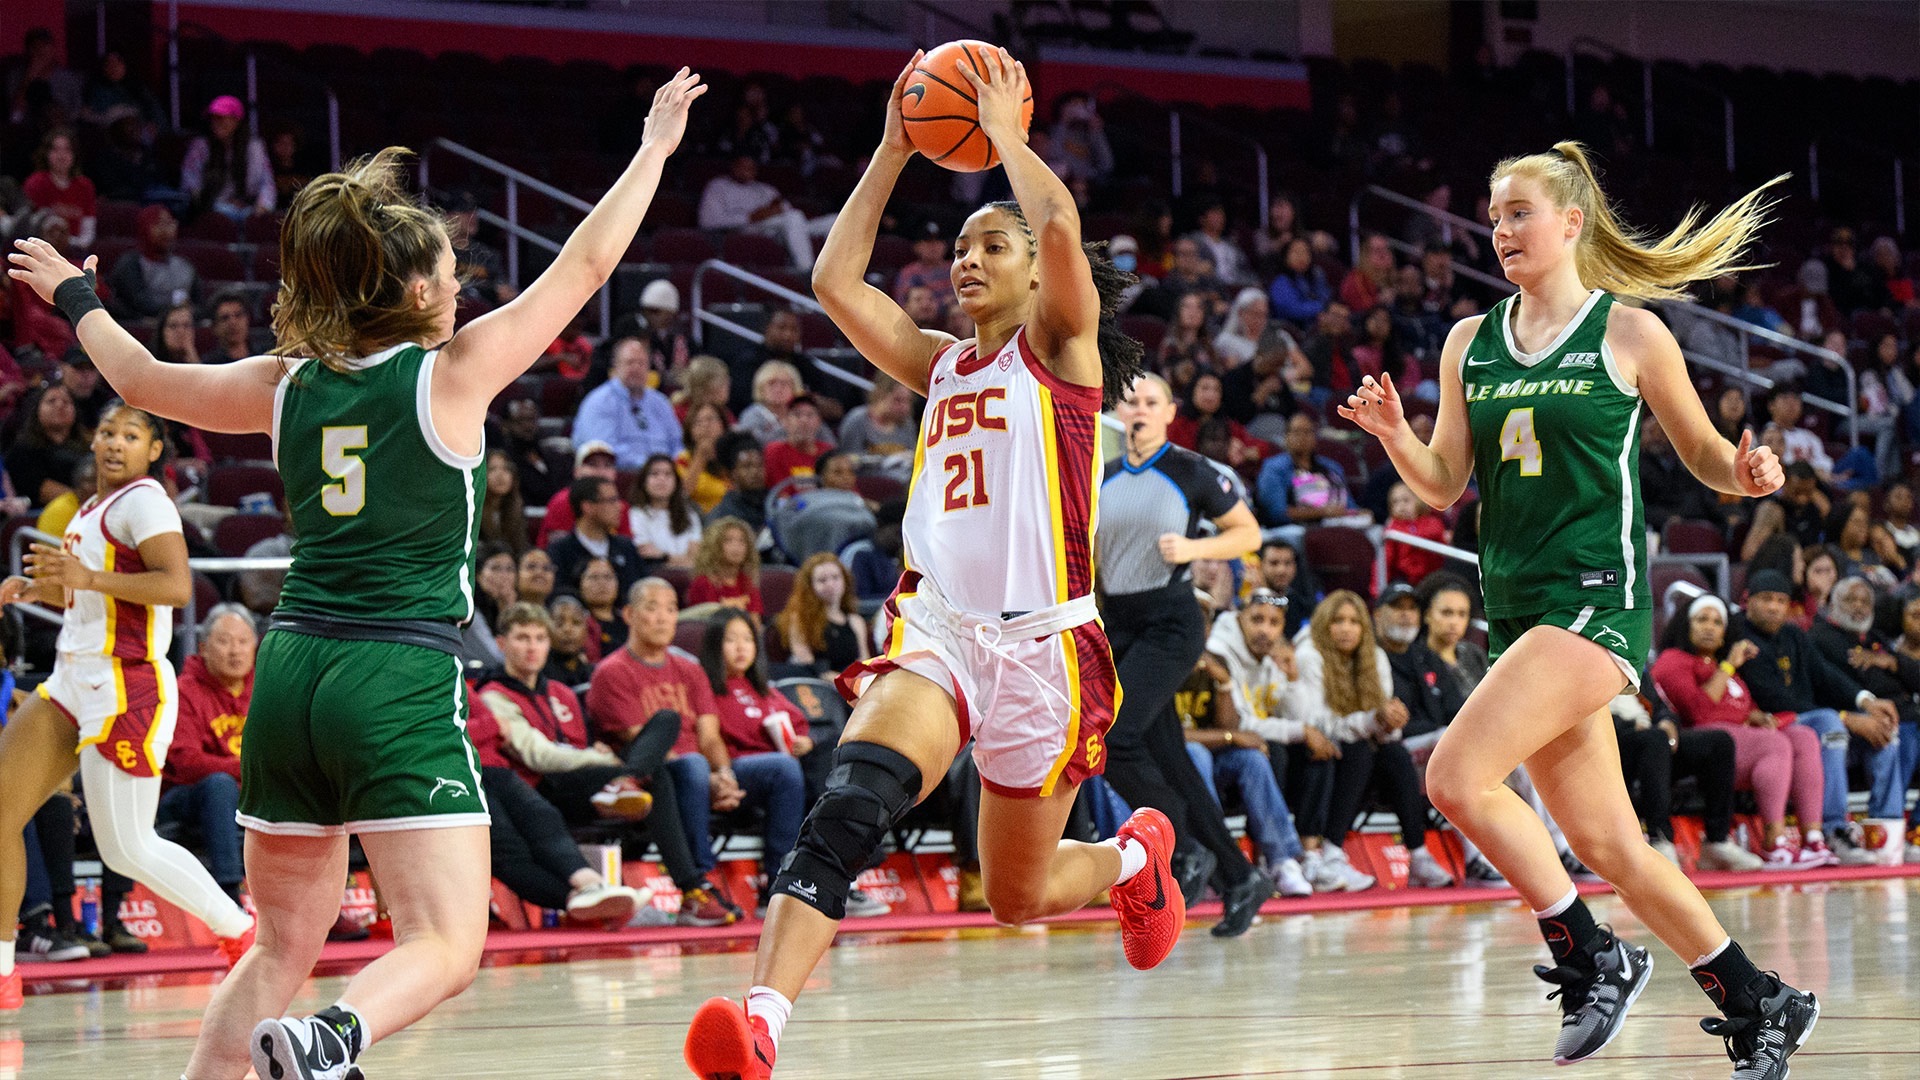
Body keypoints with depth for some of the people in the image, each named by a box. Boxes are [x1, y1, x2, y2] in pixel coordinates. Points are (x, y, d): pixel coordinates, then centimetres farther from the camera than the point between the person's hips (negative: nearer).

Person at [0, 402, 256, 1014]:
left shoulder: (144, 501, -10)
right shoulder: (96, 508, 18)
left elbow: (177, 586, -24)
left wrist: (87, 577, -29)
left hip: (125, 690, -9)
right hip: (73, 684, 9)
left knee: (128, 850, -6)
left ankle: (246, 936, 11)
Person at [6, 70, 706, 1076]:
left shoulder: (287, 386, 9)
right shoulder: (454, 373, -3)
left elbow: (144, 380, 25)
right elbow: (585, 264, 6)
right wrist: (655, 147, 19)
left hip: (289, 675, 6)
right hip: (401, 687, -6)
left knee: (283, 949, 17)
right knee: (445, 946, -9)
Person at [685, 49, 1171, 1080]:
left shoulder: (1057, 346, 3)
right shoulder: (942, 366, 18)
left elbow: (1061, 224, -15)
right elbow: (835, 281, 7)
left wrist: (1003, 128, -1)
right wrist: (893, 153, 8)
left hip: (1040, 642, -3)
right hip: (935, 634, 3)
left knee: (1017, 895, 10)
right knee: (845, 809, -27)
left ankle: (1134, 854, 44)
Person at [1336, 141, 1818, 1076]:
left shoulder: (1629, 333, -2)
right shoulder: (1470, 343, 12)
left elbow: (1705, 454, 6)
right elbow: (1444, 484, 11)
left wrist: (1748, 473, -15)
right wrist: (1393, 435, -8)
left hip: (1598, 596, -6)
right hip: (1517, 608, 7)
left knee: (1456, 775, -21)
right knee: (1607, 844, 7)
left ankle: (1592, 960, -8)